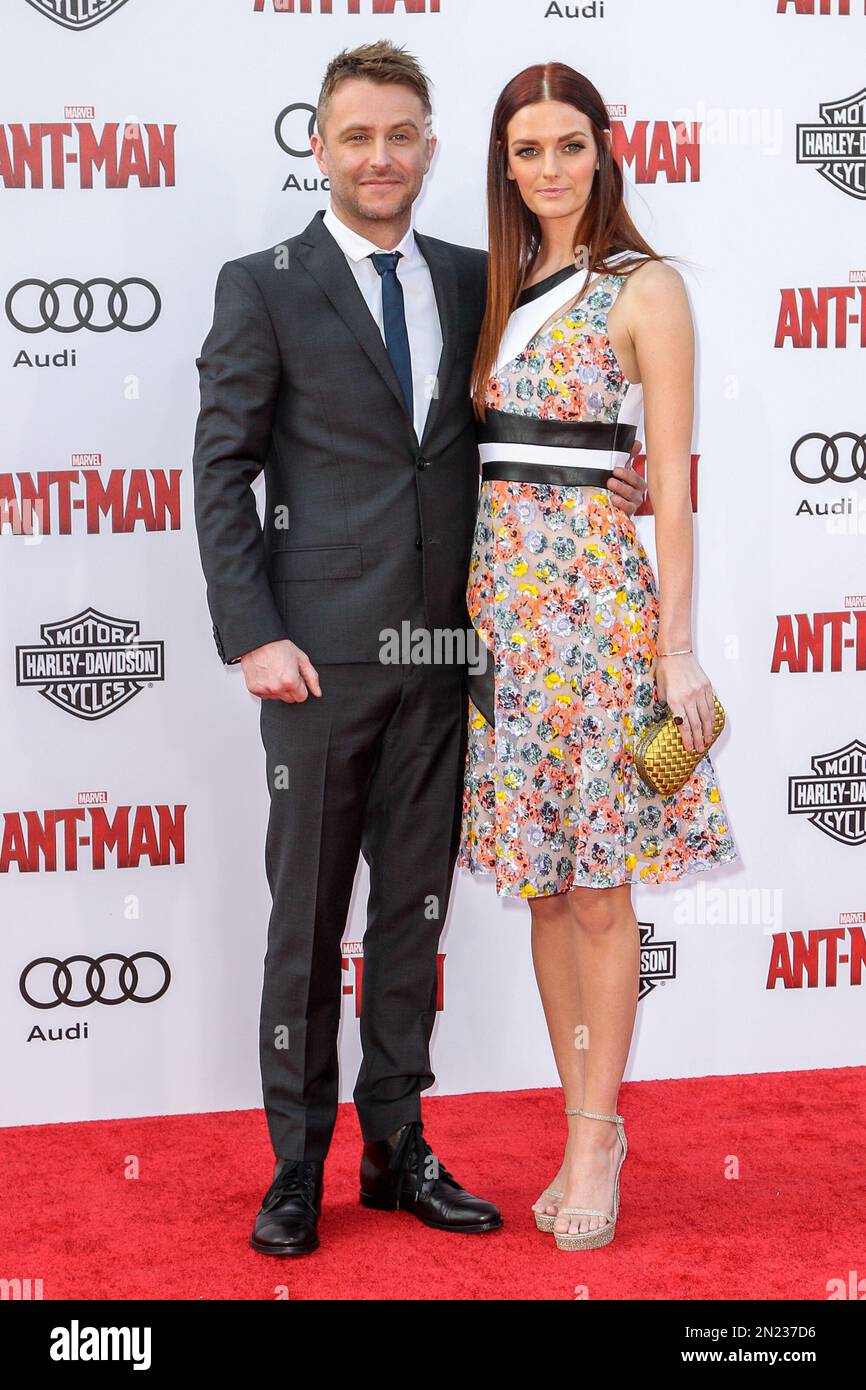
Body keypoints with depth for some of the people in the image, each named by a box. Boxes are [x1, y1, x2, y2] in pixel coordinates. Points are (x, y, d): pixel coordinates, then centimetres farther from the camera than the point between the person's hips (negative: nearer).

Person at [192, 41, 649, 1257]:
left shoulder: (472, 280, 11)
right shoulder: (262, 287, -1)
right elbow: (222, 471, -4)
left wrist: (602, 477, 0)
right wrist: (253, 636, -12)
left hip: (441, 651, 4)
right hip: (323, 652, -4)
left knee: (416, 909, 11)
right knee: (308, 917, 4)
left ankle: (397, 1146, 23)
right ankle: (298, 1164, 16)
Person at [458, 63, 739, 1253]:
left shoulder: (645, 288, -4)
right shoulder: (505, 289, 12)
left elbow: (670, 479, -7)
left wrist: (676, 645, -11)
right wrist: (482, 591, 8)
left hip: (597, 592, -6)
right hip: (501, 594, 6)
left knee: (597, 887, 1)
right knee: (542, 879, 9)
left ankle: (594, 1135, 11)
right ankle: (587, 1122, 20)